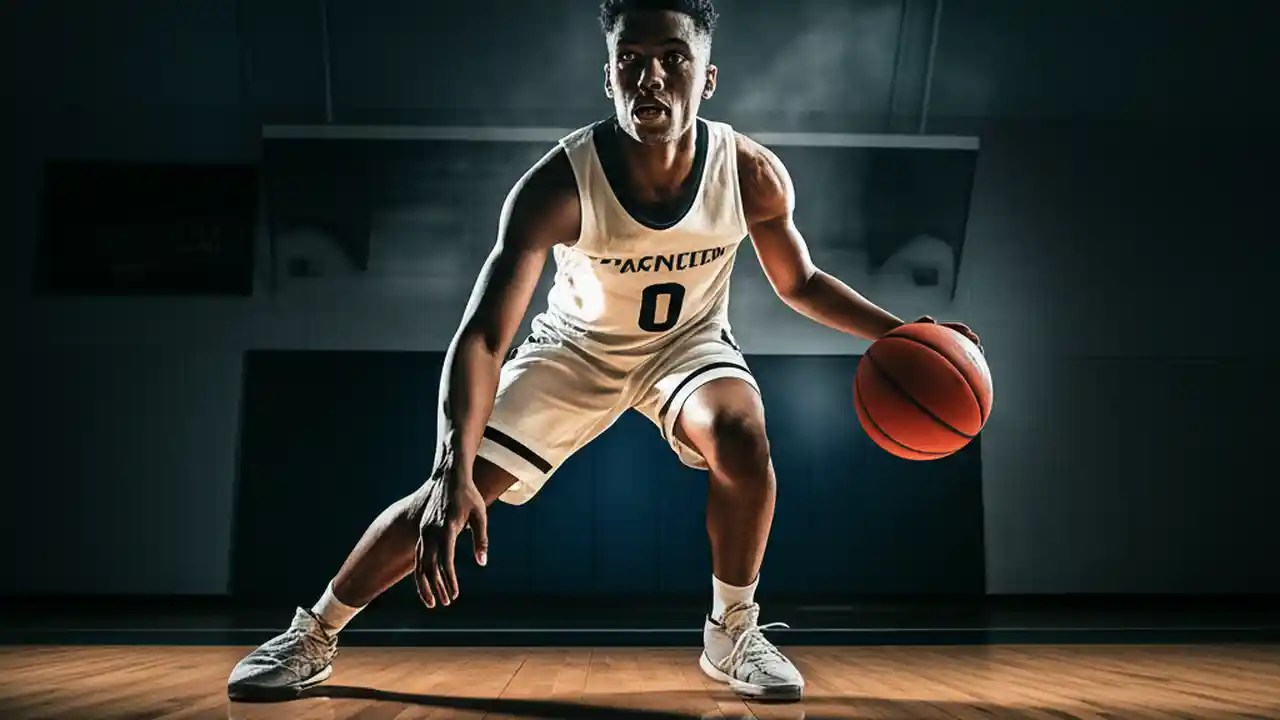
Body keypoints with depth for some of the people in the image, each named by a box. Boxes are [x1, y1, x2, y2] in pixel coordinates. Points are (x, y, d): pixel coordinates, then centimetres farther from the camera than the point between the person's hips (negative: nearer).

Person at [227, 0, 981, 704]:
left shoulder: (753, 174, -25)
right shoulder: (558, 186, -33)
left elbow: (801, 283, -4)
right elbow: (482, 335, -35)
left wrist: (900, 333, -19)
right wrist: (455, 476, -49)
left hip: (688, 340, 1)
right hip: (578, 346, -1)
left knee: (744, 445, -31)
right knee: (449, 492, -8)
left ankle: (733, 634, -4)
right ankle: (312, 637, 15)